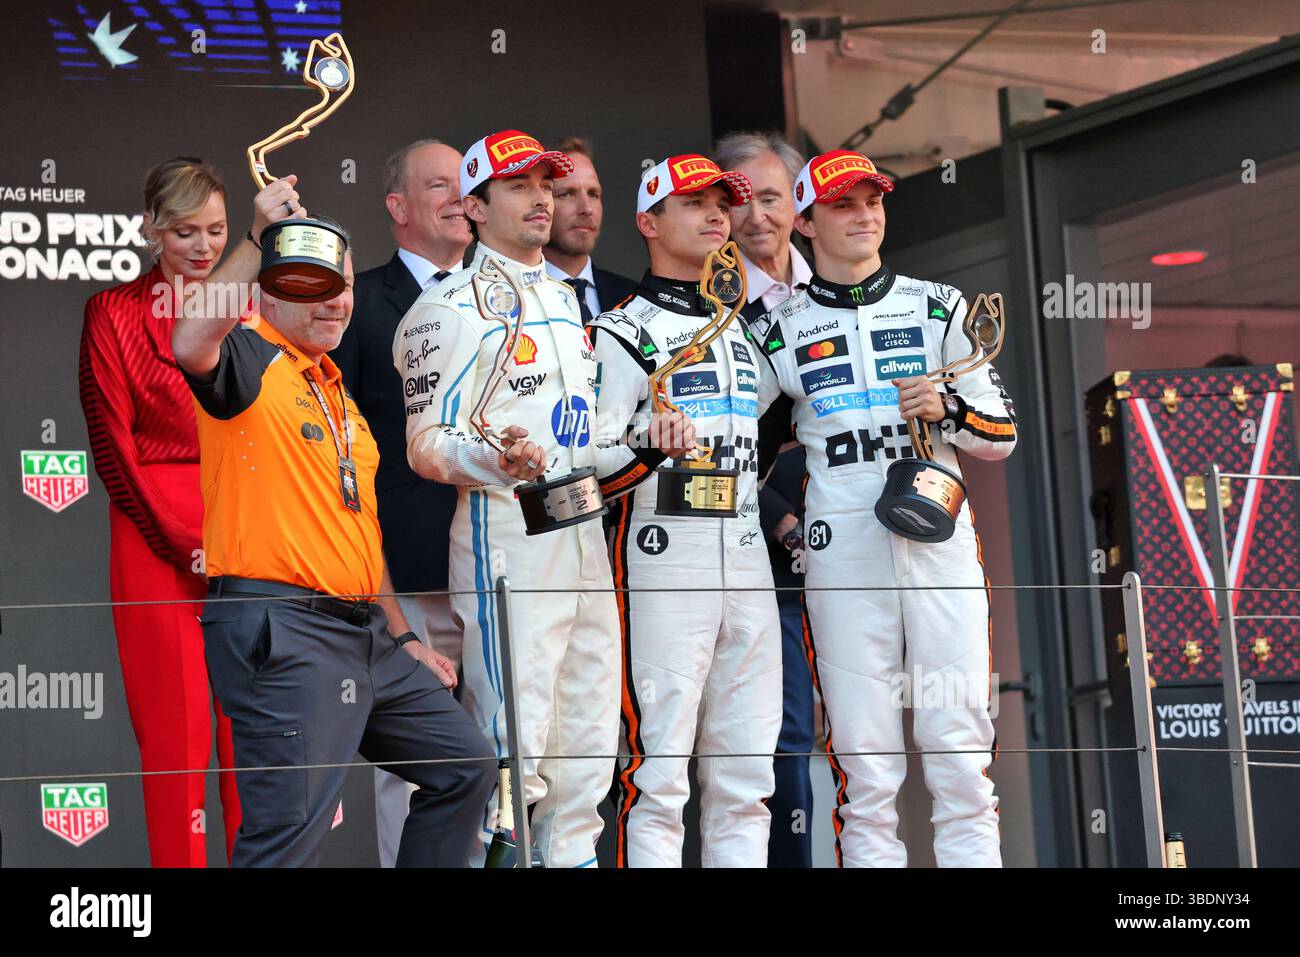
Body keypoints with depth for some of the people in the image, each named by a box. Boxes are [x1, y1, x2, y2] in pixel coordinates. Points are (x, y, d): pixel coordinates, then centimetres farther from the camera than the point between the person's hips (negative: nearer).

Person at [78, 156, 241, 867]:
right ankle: (179, 862, 3)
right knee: (174, 725, -3)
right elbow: (112, 446, -2)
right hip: (156, 536, -3)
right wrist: (186, 544, -9)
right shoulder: (115, 314, 3)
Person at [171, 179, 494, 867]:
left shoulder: (337, 391, 22)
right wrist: (258, 239, -27)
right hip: (280, 629, -9)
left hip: (362, 630, 9)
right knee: (290, 829, -13)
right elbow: (189, 344, -30)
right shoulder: (249, 359, -4)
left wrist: (401, 636, 25)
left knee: (464, 764, 15)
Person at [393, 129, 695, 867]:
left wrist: (651, 447, 9)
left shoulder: (567, 300, 21)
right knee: (510, 748, -11)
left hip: (586, 535, 8)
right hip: (505, 533, -8)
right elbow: (426, 445, -11)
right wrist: (494, 461, -30)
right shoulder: (452, 306, -4)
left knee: (589, 747, 10)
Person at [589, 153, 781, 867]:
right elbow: (593, 460, -10)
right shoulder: (624, 331, -2)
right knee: (658, 771, -9)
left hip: (747, 554, 7)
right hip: (662, 555, -7)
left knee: (746, 775, 6)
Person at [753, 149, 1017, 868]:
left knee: (961, 749, -3)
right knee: (863, 756, -4)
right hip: (841, 554, -1)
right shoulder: (780, 330, 11)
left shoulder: (937, 308, 13)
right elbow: (747, 446, 18)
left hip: (942, 538, 1)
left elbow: (1002, 433, 11)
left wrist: (947, 410, -7)